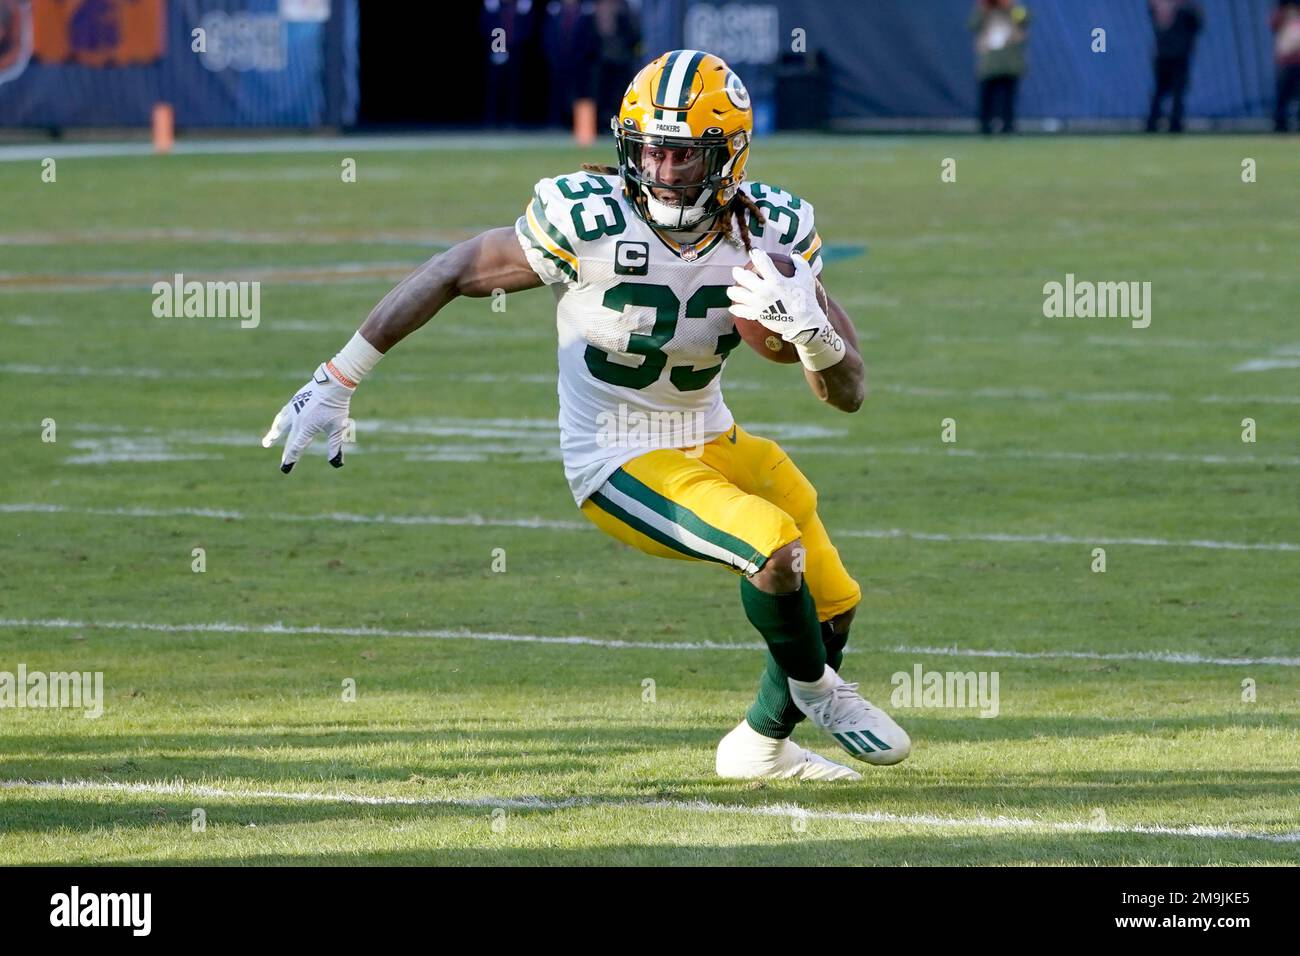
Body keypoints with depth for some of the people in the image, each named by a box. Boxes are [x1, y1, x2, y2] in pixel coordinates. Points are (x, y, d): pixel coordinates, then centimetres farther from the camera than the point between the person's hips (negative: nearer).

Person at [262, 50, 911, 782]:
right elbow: (455, 273, -12)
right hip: (618, 464, -6)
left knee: (832, 604, 9)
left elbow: (848, 394, -9)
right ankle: (817, 692, 4)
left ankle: (763, 746, 37)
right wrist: (339, 381, -10)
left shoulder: (768, 233, -11)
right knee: (774, 547, -26)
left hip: (711, 444, 6)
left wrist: (810, 329, -32)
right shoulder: (590, 220, -23)